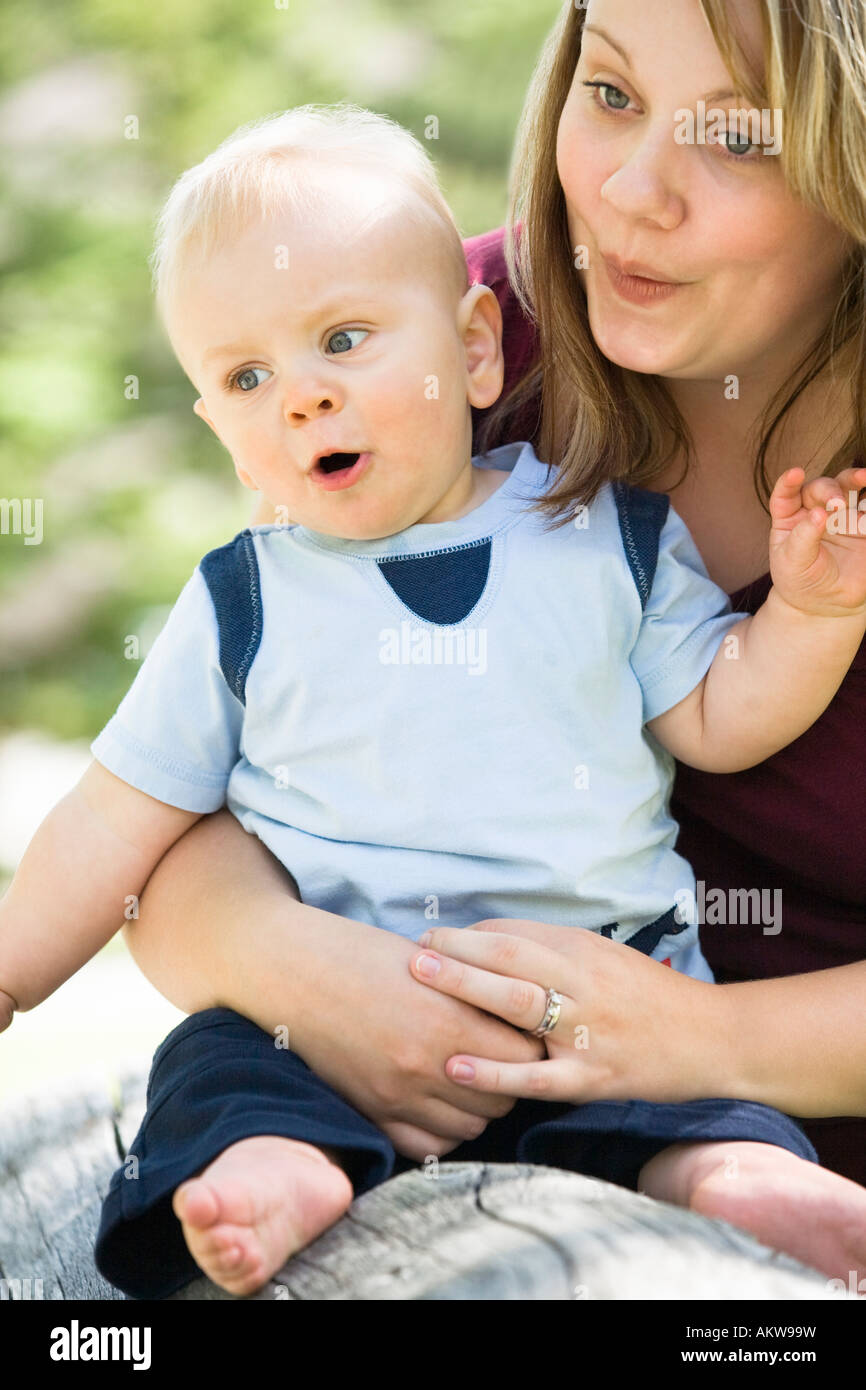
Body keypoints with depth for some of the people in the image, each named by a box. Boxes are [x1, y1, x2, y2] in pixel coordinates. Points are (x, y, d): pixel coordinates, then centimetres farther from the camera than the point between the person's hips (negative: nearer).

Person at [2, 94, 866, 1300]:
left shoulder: (611, 535, 7)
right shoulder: (244, 604, 7)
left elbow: (717, 720, 10)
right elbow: (121, 819, 11)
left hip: (603, 966, 0)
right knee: (221, 1063, -27)